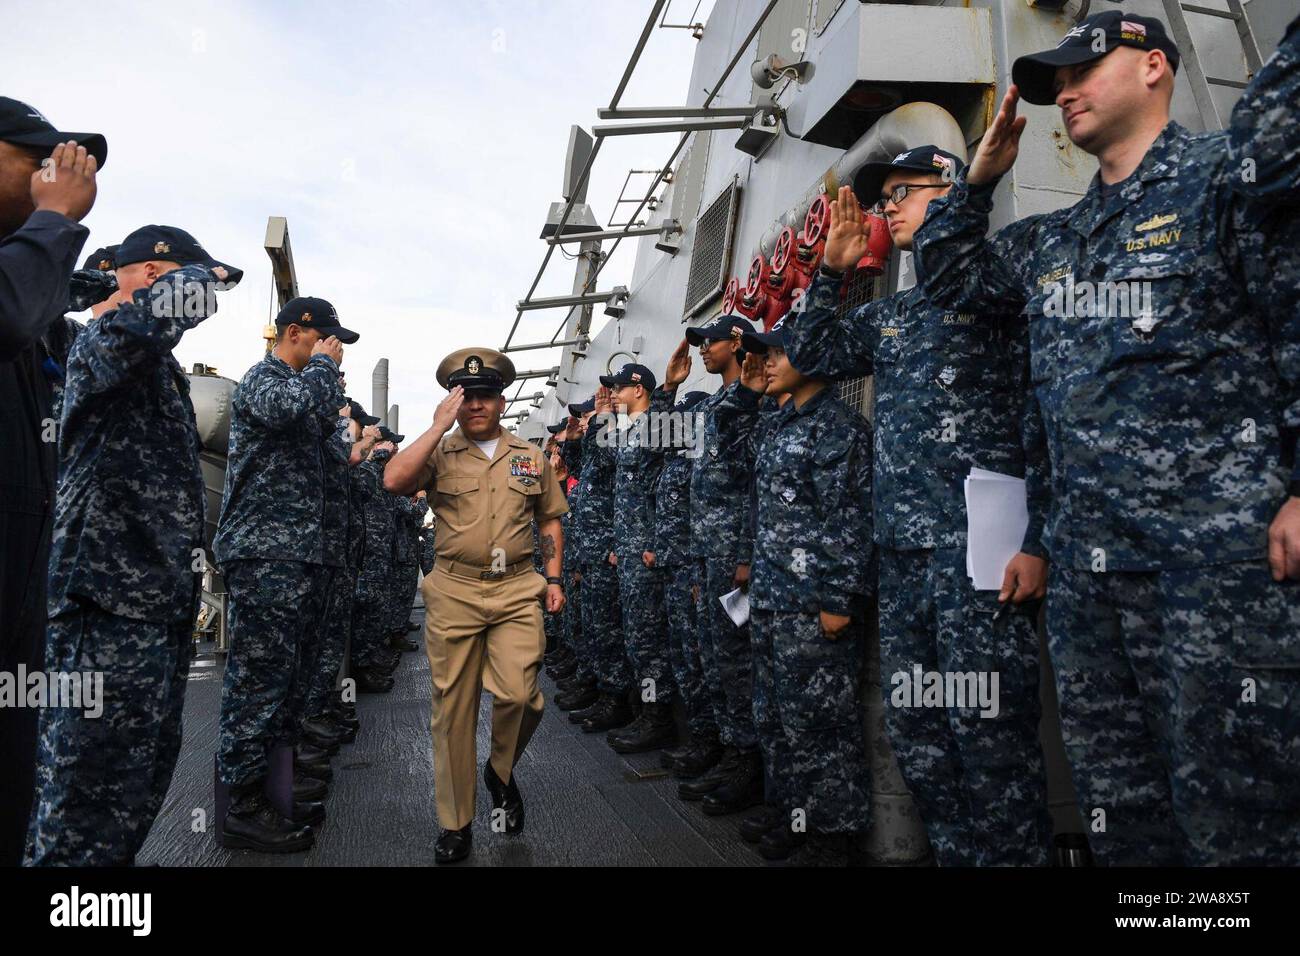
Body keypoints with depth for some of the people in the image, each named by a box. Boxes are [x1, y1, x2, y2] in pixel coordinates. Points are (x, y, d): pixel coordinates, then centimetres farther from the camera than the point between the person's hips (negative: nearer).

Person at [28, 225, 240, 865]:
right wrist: (204, 275, -13)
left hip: (158, 605, 10)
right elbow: (161, 307, -36)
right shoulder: (102, 343, -11)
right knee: (90, 792, -2)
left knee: (147, 773, 18)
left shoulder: (158, 366, 19)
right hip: (110, 609, -10)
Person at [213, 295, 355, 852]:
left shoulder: (298, 382, 24)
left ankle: (271, 779, 24)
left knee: (293, 675, 13)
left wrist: (328, 373, 16)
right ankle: (243, 808, 2)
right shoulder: (263, 378, -6)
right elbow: (297, 408, -29)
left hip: (302, 552, 10)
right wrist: (323, 364, -10)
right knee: (261, 676, -6)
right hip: (266, 551, -10)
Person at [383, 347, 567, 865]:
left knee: (518, 695, -13)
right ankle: (455, 824, 20)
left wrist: (554, 578, 8)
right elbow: (393, 481, -16)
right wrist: (439, 426, -13)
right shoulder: (439, 453, 4)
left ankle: (501, 772, 21)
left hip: (518, 590, 1)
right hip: (454, 592, 0)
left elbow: (550, 520, 17)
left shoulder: (531, 457, 11)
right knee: (453, 707, 5)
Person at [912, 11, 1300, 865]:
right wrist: (980, 176, 19)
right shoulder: (1051, 242, 21)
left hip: (1222, 539, -6)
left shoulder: (1227, 173, 2)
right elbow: (947, 277, 29)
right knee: (1114, 799, 14)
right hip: (1086, 553, 7)